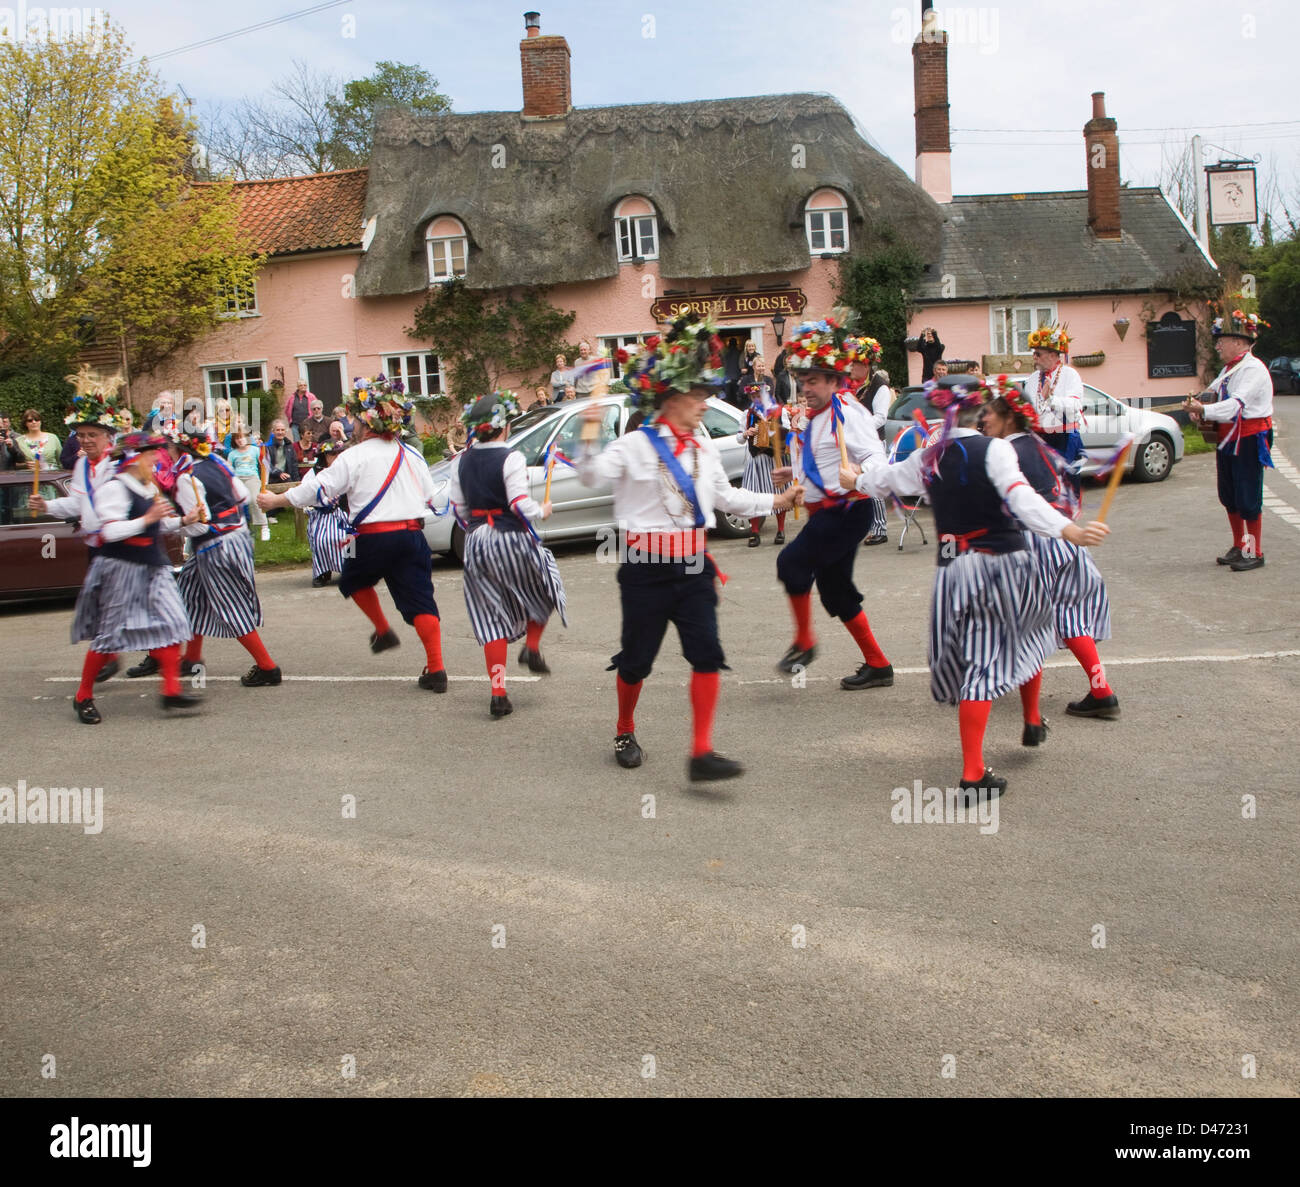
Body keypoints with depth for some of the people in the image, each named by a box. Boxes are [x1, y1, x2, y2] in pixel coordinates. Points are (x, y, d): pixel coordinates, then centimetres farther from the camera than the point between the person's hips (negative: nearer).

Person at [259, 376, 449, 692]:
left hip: (374, 537, -3)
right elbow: (430, 497, 15)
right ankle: (436, 669, -5)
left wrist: (275, 501, 10)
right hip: (412, 534, 3)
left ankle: (383, 631, 26)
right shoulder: (412, 455, 9)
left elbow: (319, 489, -2)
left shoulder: (354, 456, -4)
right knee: (420, 602, 1)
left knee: (356, 580, 28)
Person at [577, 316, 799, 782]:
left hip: (692, 567, 5)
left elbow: (725, 495, 25)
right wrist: (589, 438, -38)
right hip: (648, 569, -5)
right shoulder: (636, 445, -8)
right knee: (637, 658, 7)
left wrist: (774, 501, 21)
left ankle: (702, 753, -6)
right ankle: (625, 733, 32)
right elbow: (591, 476, -21)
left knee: (707, 654, -7)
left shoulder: (703, 446, 11)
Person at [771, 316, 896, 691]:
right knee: (835, 591, 11)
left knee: (793, 562, -19)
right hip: (825, 512, 10)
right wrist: (794, 473, 22)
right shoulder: (815, 417, 15)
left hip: (847, 510, -10)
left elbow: (875, 460, -22)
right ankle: (877, 665, 20)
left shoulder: (848, 414, -13)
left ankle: (804, 643, -4)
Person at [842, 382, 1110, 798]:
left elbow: (885, 479, 24)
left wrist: (857, 479, 46)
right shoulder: (993, 450, -7)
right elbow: (1022, 498, -22)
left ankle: (973, 772, -8)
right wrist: (1070, 531, -31)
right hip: (1004, 562, -2)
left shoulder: (927, 460, 6)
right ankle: (1032, 722, 41)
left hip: (954, 570, 2)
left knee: (977, 663, 1)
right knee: (1027, 634, 26)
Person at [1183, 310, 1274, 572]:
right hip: (1228, 441, 9)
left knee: (1248, 498, -4)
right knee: (1229, 497, 14)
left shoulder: (1254, 369, -16)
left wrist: (1203, 410, -38)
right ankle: (1238, 547, 26)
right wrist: (1199, 408, -8)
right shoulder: (1229, 369, 14)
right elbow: (1214, 396, 14)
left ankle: (1254, 552, 5)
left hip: (1249, 441, -9)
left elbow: (1237, 404, -28)